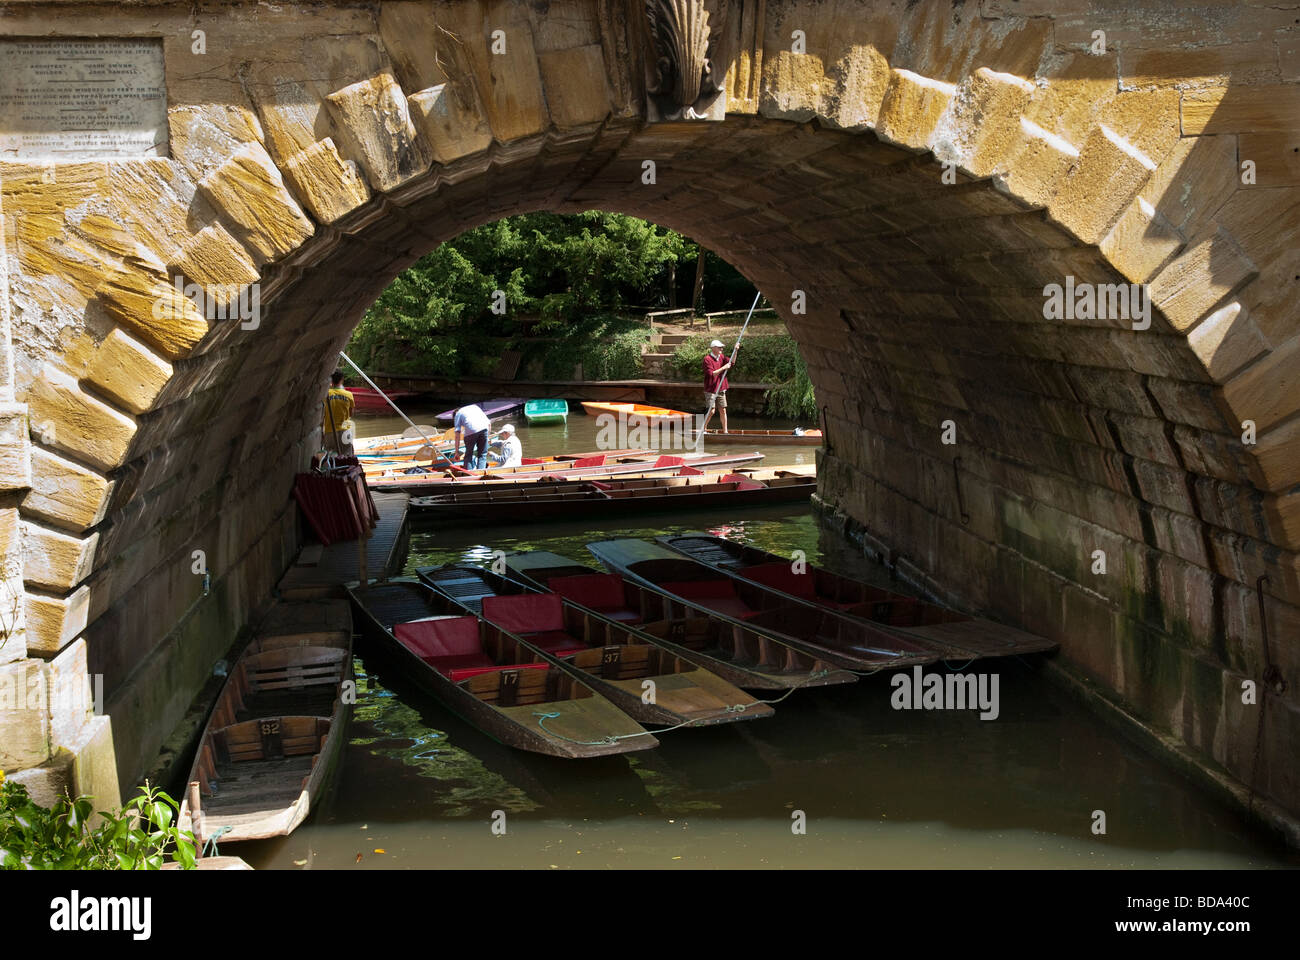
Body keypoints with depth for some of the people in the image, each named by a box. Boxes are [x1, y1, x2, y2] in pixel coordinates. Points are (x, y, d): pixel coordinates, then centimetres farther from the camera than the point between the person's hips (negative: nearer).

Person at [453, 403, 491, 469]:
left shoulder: (458, 414, 25)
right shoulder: (475, 406, 36)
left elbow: (457, 434, 12)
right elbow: (489, 423, 25)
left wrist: (456, 452, 13)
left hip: (471, 430, -2)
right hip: (484, 428, 2)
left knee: (468, 454, 13)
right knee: (482, 454, 12)